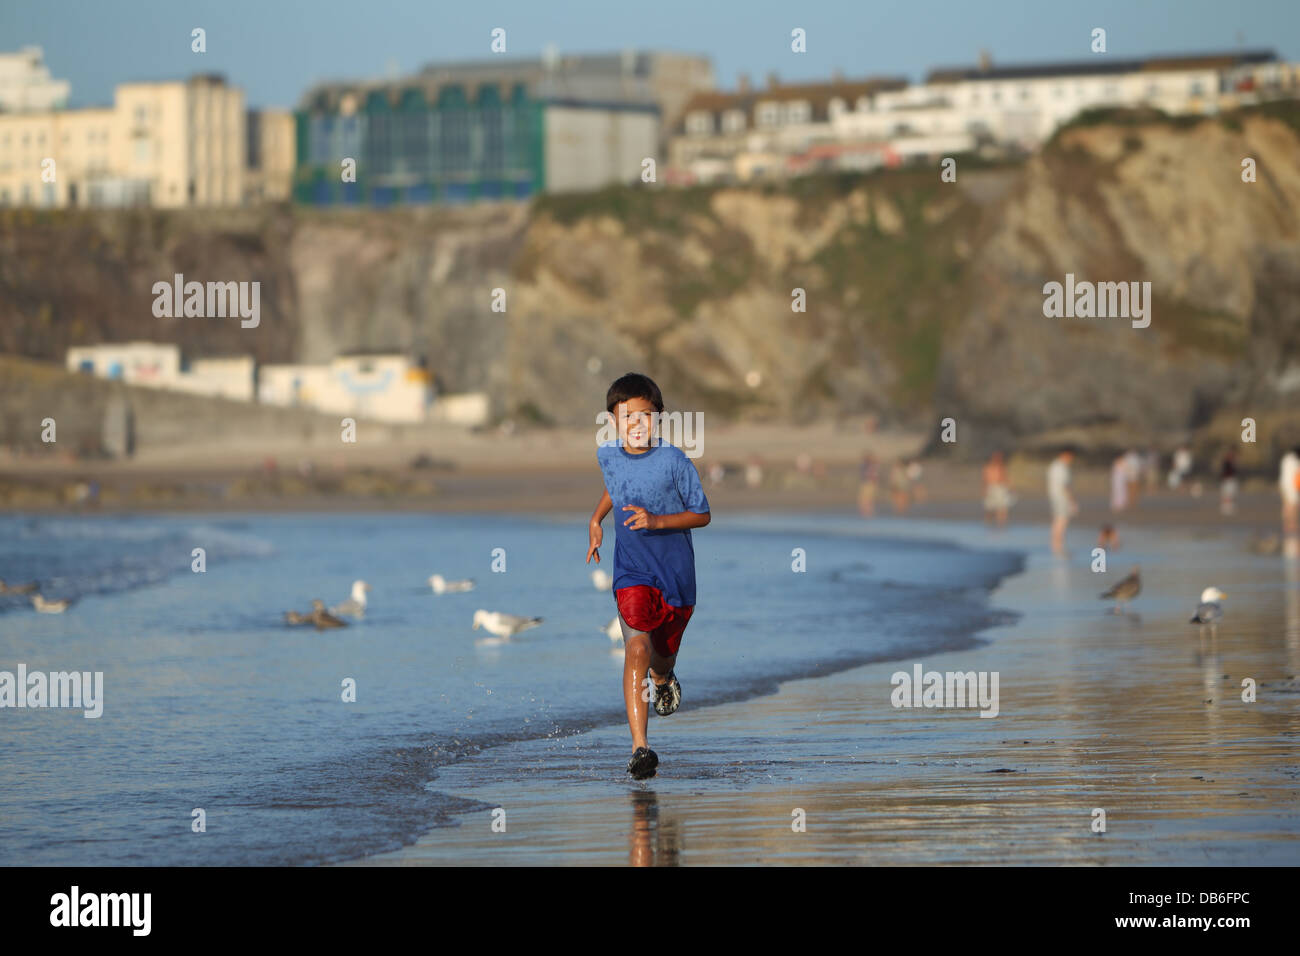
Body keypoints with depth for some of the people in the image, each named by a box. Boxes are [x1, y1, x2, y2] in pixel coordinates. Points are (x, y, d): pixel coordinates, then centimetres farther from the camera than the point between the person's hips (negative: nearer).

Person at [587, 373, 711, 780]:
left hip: (676, 574, -1)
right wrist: (596, 520, 20)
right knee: (637, 647, -21)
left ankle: (662, 678, 58)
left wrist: (657, 521, -21)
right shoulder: (607, 455, -1)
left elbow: (702, 515, -8)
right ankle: (639, 748, -26)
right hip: (632, 574, 1)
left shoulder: (673, 460, -13)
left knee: (663, 657, 17)